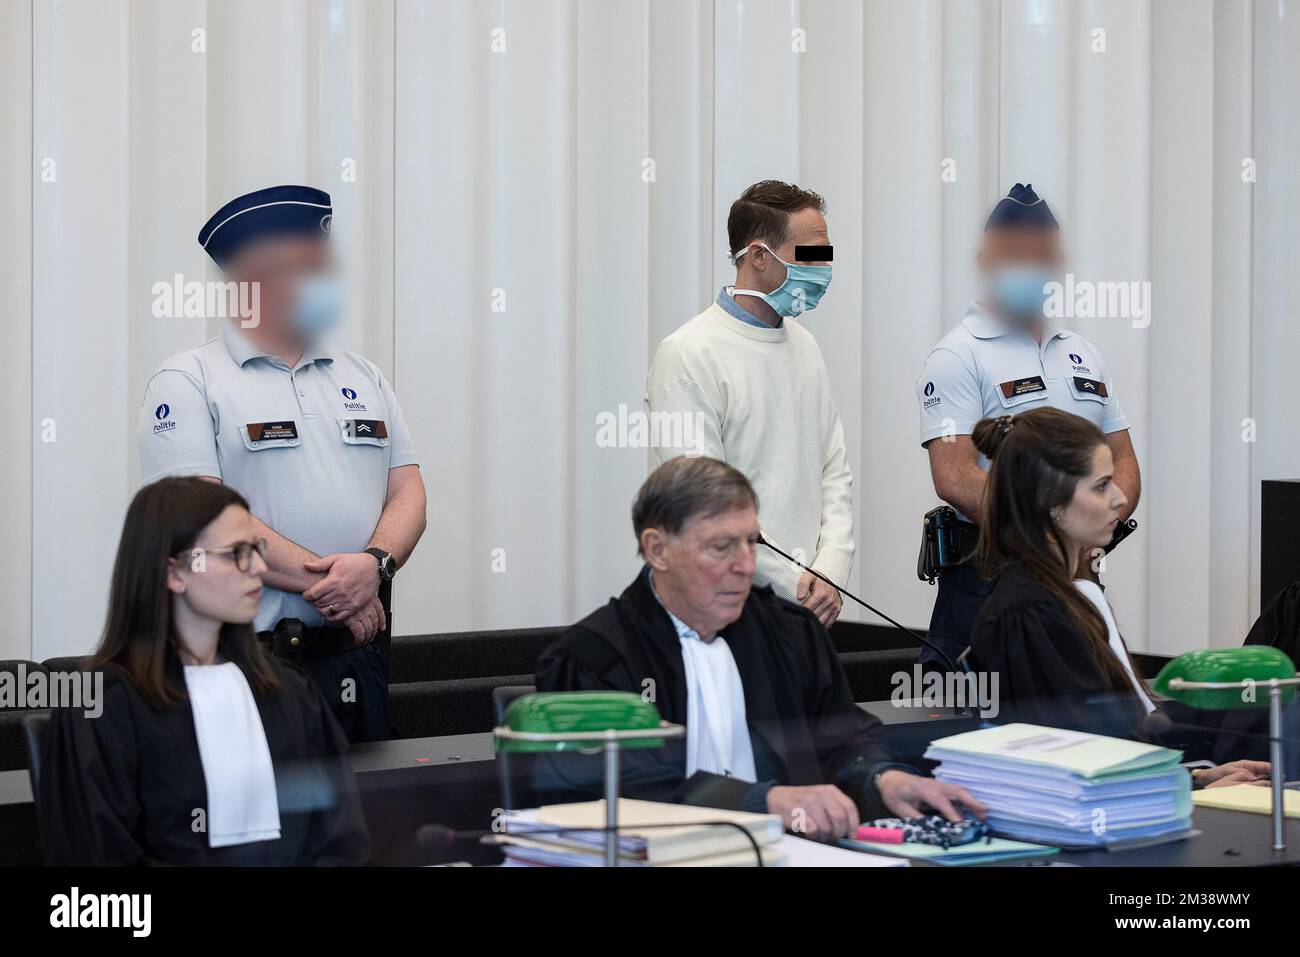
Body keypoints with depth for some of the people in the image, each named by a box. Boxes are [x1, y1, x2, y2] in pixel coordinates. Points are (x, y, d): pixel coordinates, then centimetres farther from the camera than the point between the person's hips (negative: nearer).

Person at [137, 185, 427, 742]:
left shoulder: (362, 378, 16)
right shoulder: (189, 381, -2)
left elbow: (408, 492, 9)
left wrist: (374, 565, -13)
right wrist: (320, 582, -17)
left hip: (360, 655, 5)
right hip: (246, 667, -5)